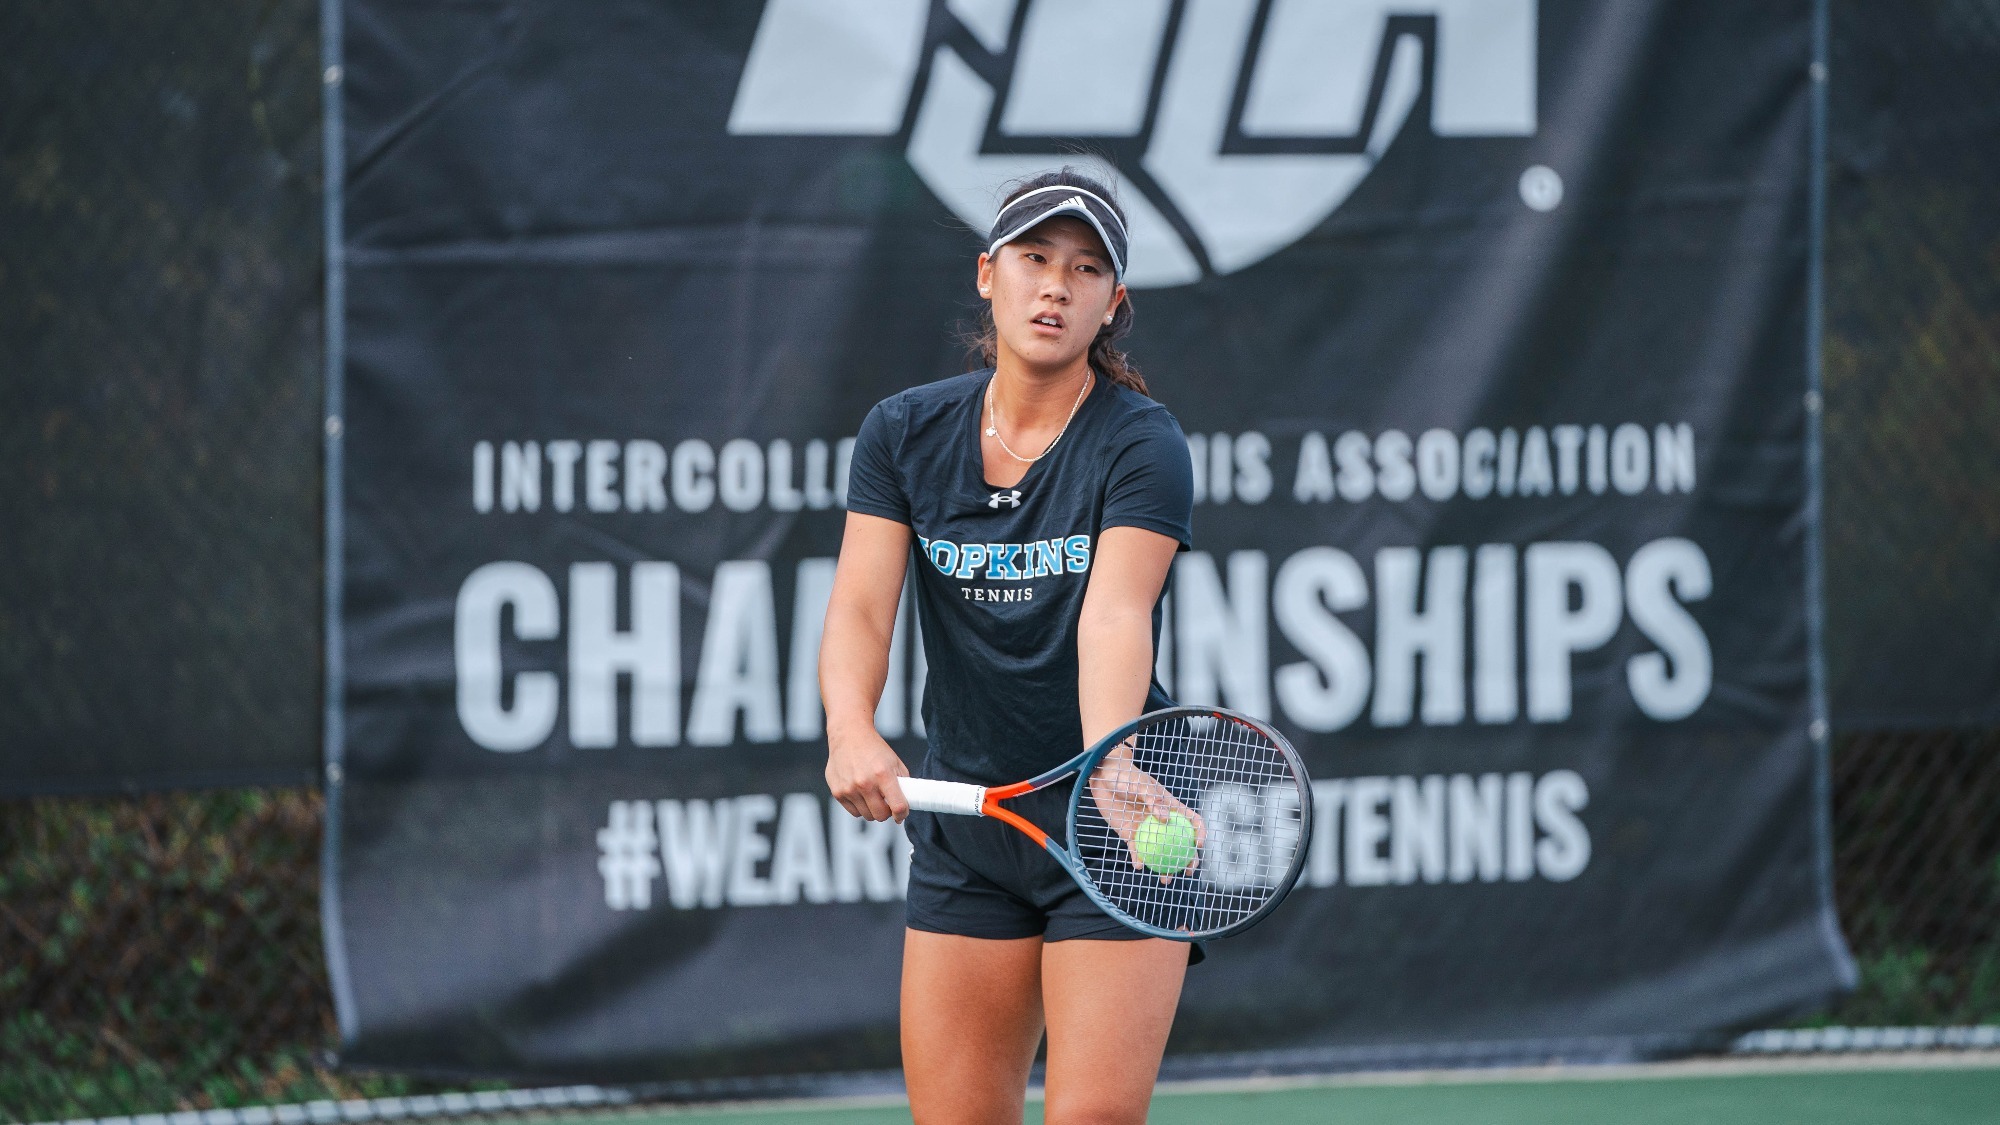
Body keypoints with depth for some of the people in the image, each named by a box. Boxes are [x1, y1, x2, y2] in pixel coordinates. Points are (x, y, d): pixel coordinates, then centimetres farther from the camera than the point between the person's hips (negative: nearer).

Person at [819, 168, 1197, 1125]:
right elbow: (859, 606, -11)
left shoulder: (1143, 446, -11)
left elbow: (1115, 616, -26)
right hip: (963, 827, 4)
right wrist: (851, 731, -32)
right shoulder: (905, 433, 1)